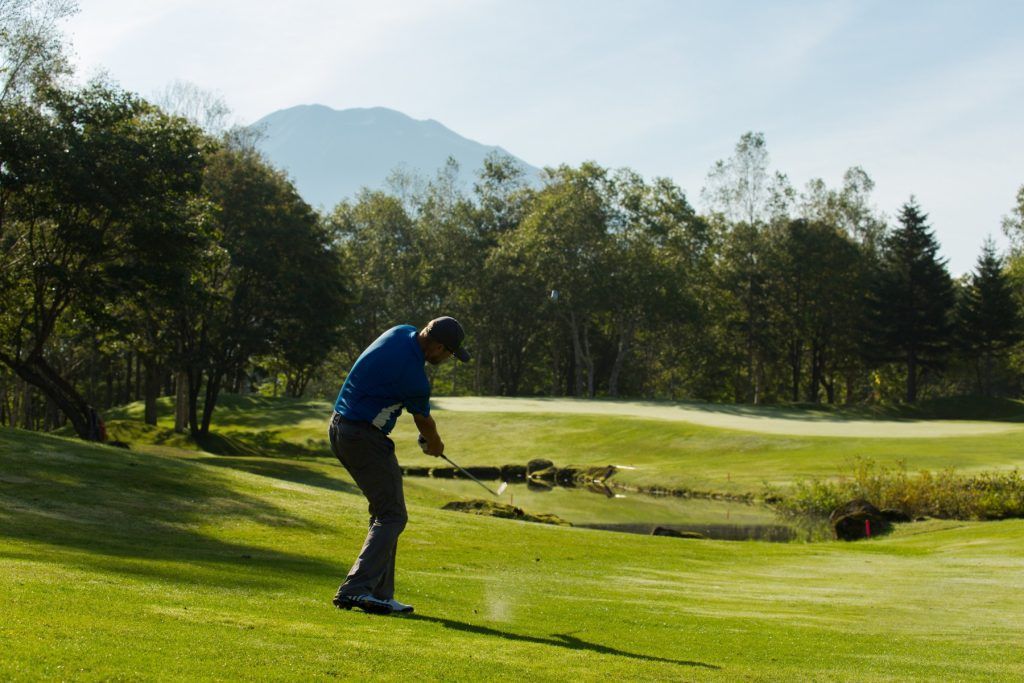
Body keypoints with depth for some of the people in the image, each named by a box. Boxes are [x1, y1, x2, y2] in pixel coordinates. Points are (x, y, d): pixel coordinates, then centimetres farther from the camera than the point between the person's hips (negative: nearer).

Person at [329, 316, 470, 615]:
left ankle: (380, 594, 11)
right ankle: (355, 589, -18)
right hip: (365, 437, -10)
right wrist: (434, 444, 21)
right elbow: (423, 419, 0)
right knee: (392, 516, -7)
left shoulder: (403, 332, 4)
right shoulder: (413, 375, -22)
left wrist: (427, 436, 19)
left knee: (385, 512, 13)